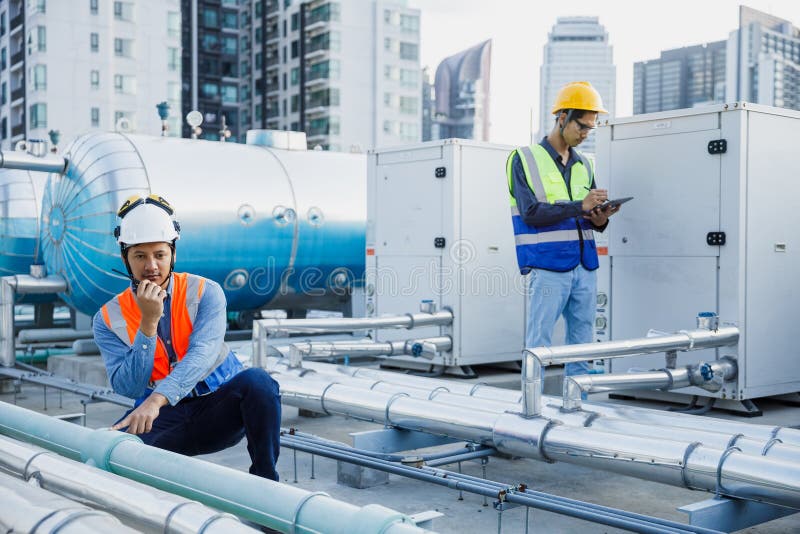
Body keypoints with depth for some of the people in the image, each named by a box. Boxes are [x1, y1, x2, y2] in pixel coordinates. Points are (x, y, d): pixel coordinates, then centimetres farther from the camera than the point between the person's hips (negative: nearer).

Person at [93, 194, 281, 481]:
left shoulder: (205, 292, -6)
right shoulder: (109, 318, -1)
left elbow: (202, 354, -22)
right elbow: (128, 388, -10)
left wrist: (156, 399, -40)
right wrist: (149, 322, -20)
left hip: (219, 407, 0)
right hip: (165, 418, 0)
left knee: (257, 381, -32)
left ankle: (266, 482, -21)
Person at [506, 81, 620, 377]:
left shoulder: (584, 164, 16)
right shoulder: (525, 159, -2)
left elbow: (588, 217, 19)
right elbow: (531, 213, -13)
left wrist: (599, 220, -4)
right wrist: (579, 206, -19)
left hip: (585, 267, 6)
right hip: (548, 267, -6)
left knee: (581, 346, 9)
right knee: (538, 345, -5)